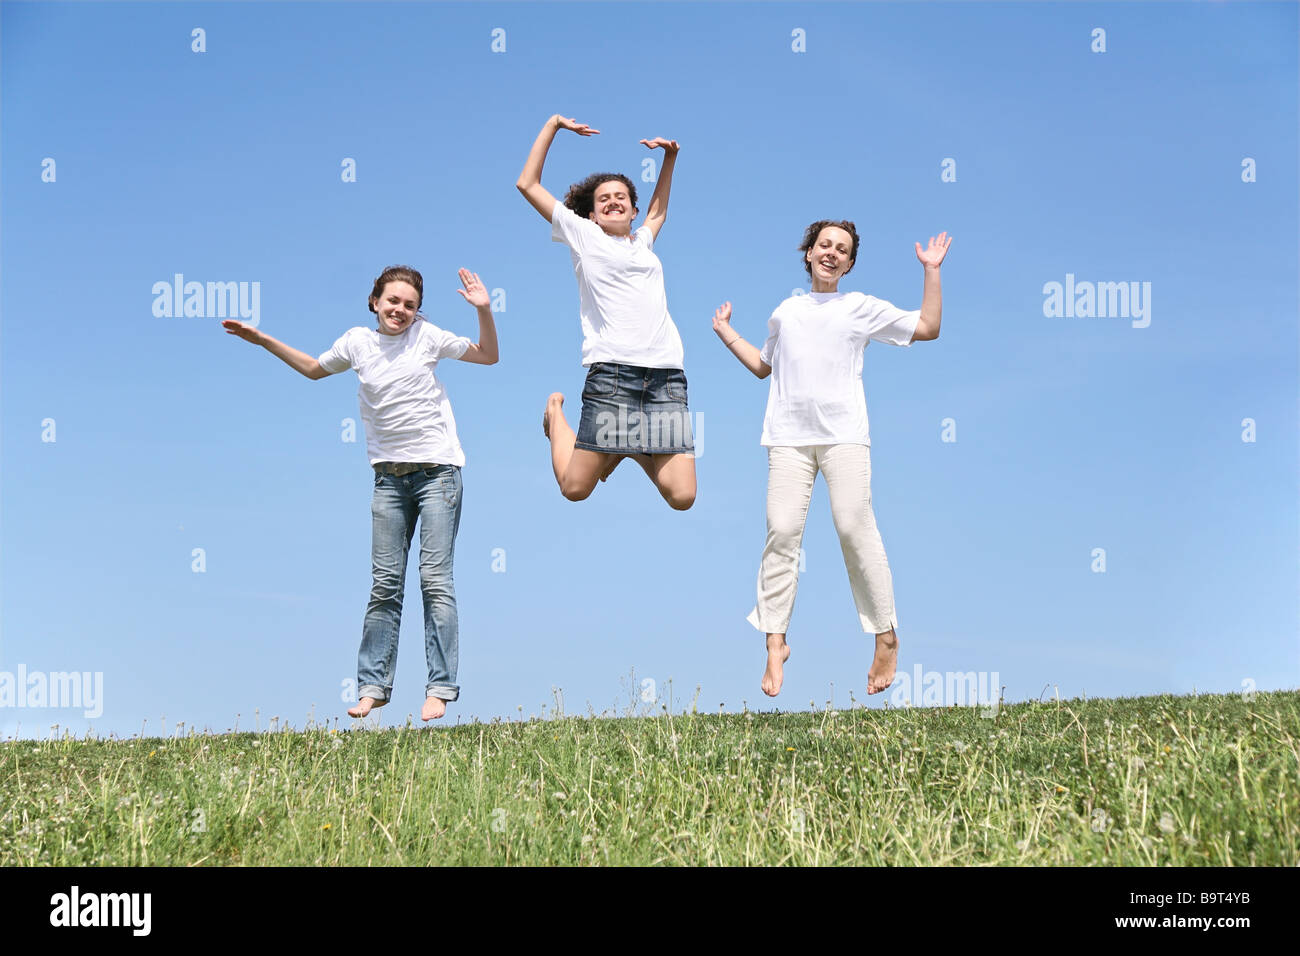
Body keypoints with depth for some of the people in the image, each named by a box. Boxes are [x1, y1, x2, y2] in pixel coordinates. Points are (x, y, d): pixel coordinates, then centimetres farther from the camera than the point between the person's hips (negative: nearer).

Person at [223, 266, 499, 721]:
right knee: (385, 583, 3)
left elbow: (488, 356, 4)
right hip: (390, 474, 3)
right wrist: (264, 340, 20)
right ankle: (373, 684, 10)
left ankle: (440, 688, -4)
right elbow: (313, 368, 24)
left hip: (438, 468, -3)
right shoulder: (357, 342, 6)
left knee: (435, 578, -6)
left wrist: (484, 310, -11)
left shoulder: (426, 335, -1)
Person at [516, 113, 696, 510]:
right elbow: (527, 184, 13)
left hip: (667, 375, 4)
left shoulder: (642, 242, 26)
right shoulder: (584, 236, 13)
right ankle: (556, 415, 27)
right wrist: (553, 124, 18)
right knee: (575, 488, -2)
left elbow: (657, 213, 49)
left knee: (682, 498, -7)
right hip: (612, 373, -4)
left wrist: (670, 157, 41)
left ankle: (631, 449, 24)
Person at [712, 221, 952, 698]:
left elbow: (927, 328, 10)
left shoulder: (862, 307, 13)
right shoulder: (786, 311, 22)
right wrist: (726, 333, 33)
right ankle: (775, 644, -1)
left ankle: (886, 638, 2)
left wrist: (932, 270, 10)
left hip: (843, 433, -2)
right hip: (789, 435, 3)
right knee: (782, 531, -7)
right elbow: (763, 365, 34)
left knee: (855, 529, -9)